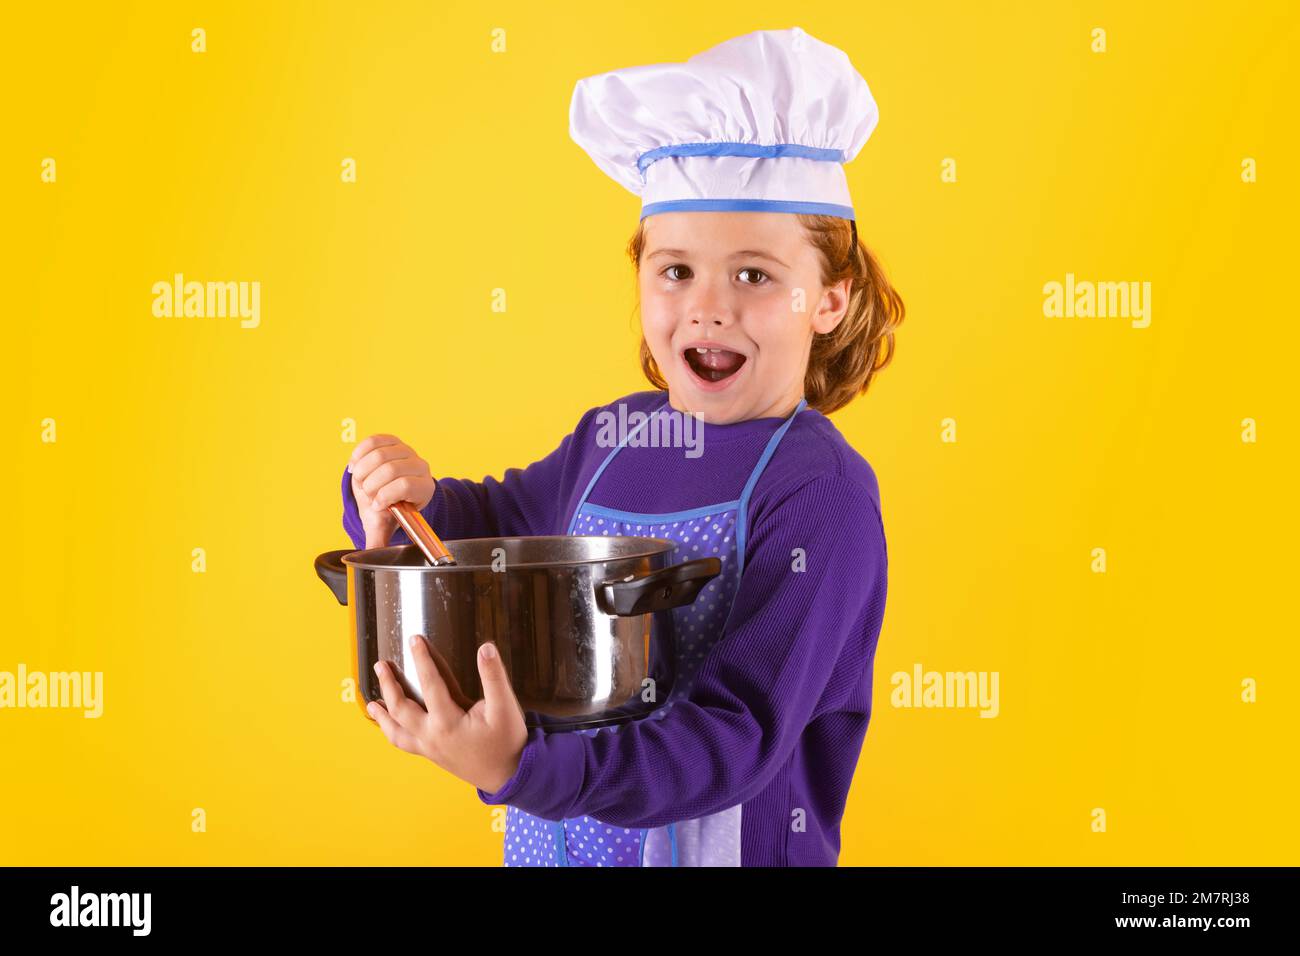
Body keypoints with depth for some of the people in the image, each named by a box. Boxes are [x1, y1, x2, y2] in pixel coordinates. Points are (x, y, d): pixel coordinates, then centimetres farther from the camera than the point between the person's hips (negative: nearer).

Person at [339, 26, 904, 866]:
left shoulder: (822, 496, -21)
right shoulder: (613, 436, -3)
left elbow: (735, 736, -26)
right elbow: (500, 515, 16)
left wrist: (523, 769, -37)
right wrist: (411, 502, -5)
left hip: (722, 847, -5)